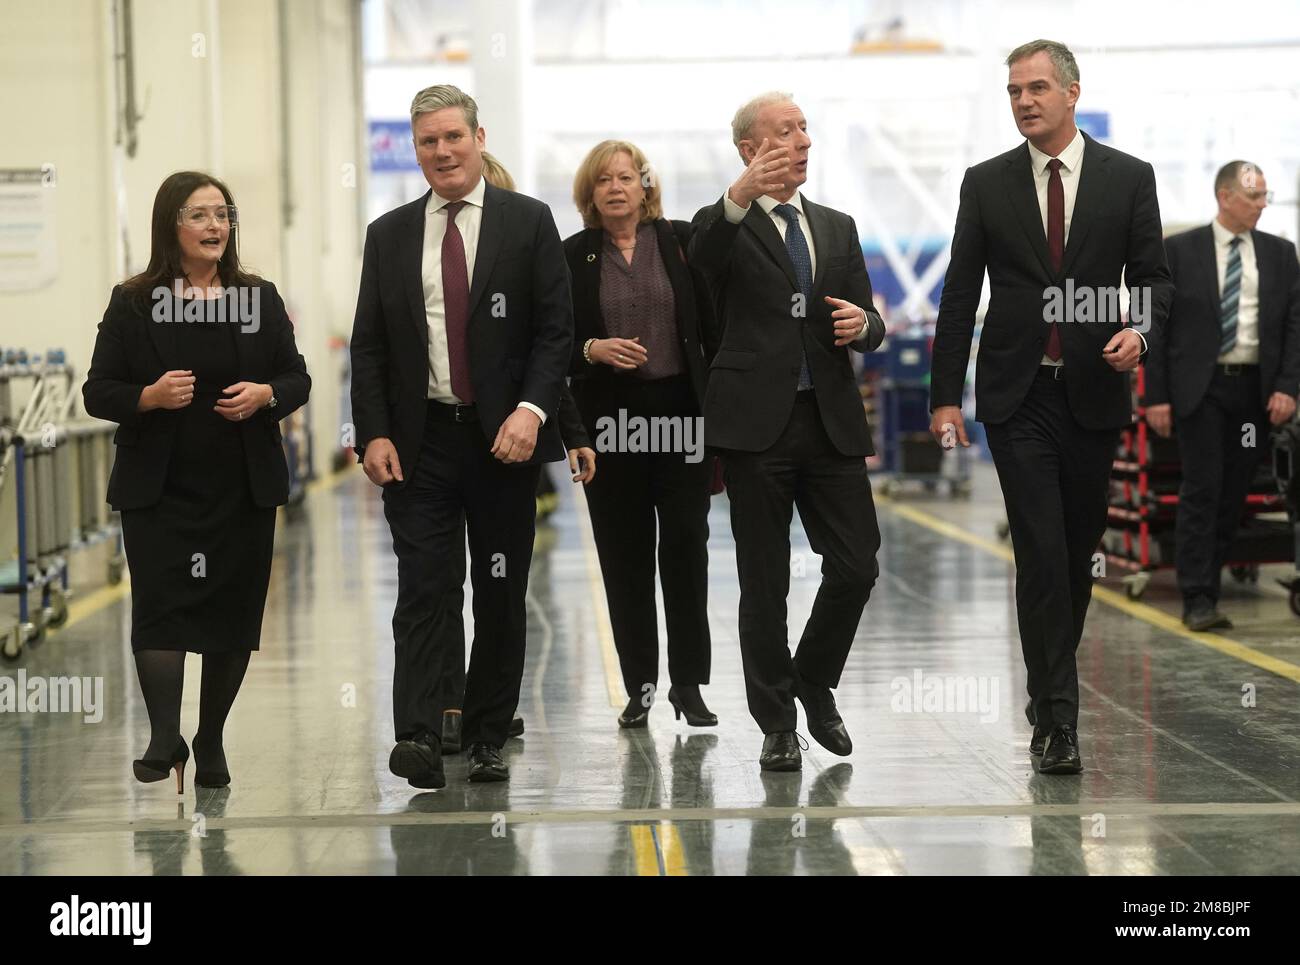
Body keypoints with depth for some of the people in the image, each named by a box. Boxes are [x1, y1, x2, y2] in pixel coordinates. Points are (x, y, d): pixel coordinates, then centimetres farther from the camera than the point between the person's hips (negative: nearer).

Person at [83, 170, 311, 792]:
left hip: (244, 488, 2)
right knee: (159, 610, -11)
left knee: (234, 614, 6)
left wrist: (266, 395, -12)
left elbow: (298, 379, 10)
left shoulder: (260, 298, 7)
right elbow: (98, 391, 1)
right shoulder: (133, 303, 1)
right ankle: (165, 739, -10)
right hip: (159, 489, -2)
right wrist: (149, 397, -18)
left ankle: (211, 743, 18)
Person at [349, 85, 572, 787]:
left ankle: (487, 740, 15)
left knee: (502, 596, 5)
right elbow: (367, 345, 9)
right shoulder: (389, 236, 10)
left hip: (503, 438, -1)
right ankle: (417, 737, -15)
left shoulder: (528, 222, 3)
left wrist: (531, 410, -16)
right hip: (419, 441, 1)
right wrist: (374, 433, -3)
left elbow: (555, 329, -2)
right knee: (425, 591, -8)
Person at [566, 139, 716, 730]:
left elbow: (712, 319, 3)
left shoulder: (682, 241, 4)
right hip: (610, 417, 1)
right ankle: (639, 685, 12)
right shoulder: (572, 257, 5)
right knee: (624, 554, 4)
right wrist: (593, 350, -14)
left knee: (685, 545, -2)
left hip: (680, 411, 0)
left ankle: (688, 683, 6)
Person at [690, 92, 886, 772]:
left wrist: (862, 323, -9)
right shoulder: (727, 225, 2)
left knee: (856, 567, 1)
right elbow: (701, 262, -23)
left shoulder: (838, 228, 17)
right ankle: (777, 724, 13)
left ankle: (815, 684, 25)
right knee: (764, 582, 2)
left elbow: (867, 327, 17)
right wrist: (740, 197, -42)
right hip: (757, 423, -4)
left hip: (831, 421, 4)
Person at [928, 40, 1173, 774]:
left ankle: (1051, 682, 29)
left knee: (1079, 549, 10)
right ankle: (1057, 718, -9)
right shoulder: (986, 184, 4)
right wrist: (945, 396, 0)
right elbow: (960, 295, 4)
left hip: (1094, 391, 1)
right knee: (1041, 553, -9)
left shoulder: (1129, 178, 3)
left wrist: (1140, 331, -17)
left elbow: (1155, 277, 5)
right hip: (1018, 396, -1)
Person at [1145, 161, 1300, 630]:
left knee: (1233, 495, 5)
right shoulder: (1179, 251, 0)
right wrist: (1156, 396, -6)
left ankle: (1206, 587, 14)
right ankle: (1197, 600, -7)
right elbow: (1156, 326, 0)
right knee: (1202, 490, -8)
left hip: (1256, 390, 3)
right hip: (1200, 388, -3)